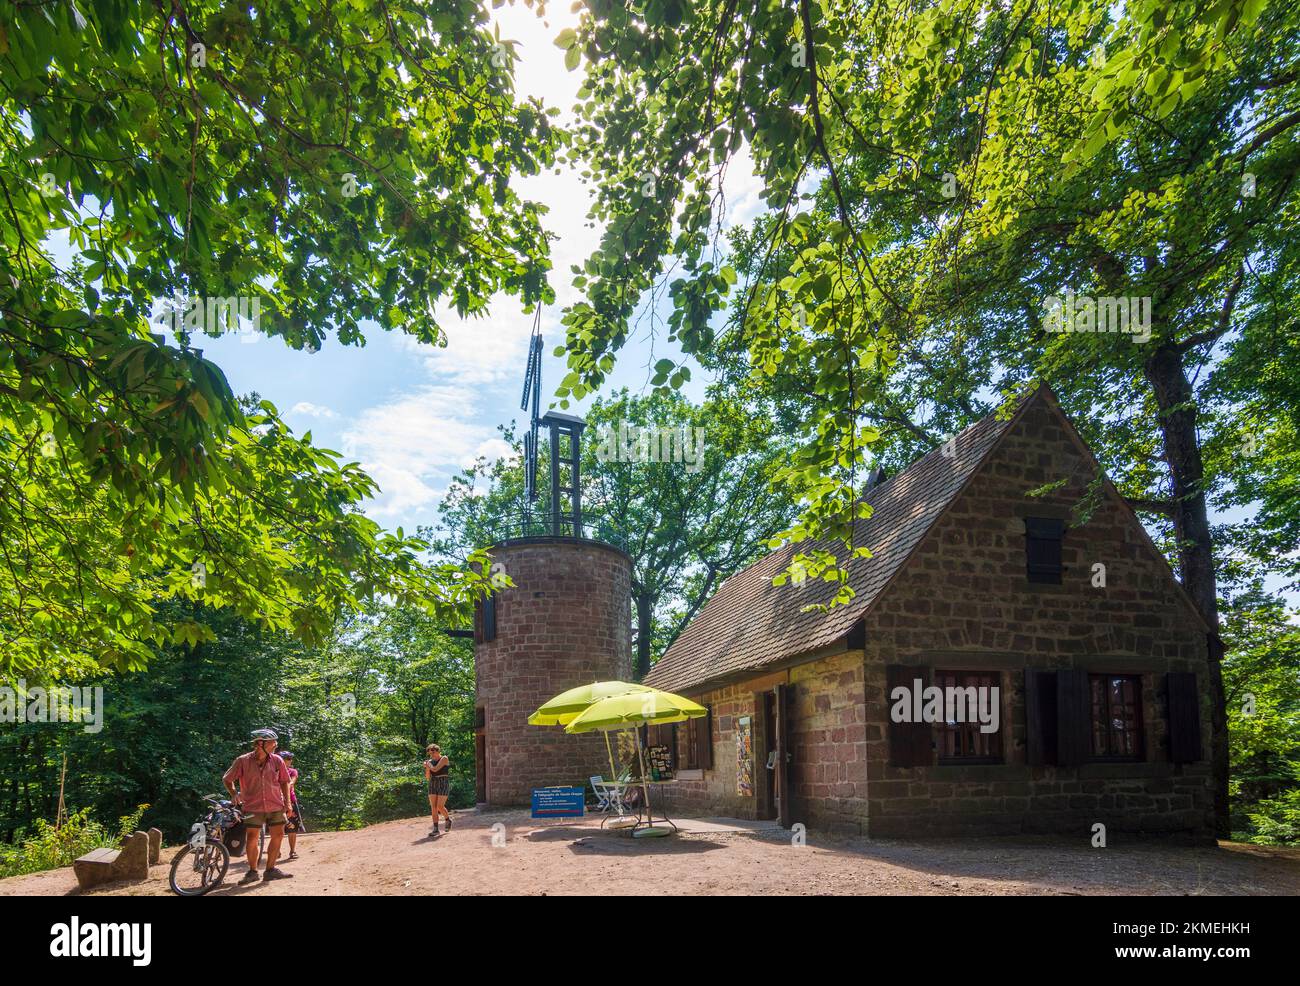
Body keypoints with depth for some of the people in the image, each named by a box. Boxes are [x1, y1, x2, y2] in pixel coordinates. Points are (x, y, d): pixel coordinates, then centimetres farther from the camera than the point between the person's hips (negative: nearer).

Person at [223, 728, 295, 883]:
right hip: (253, 807, -3)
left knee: (277, 836, 3)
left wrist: (287, 802, 5)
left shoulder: (277, 761, 0)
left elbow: (284, 782, 10)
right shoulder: (242, 761, -8)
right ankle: (252, 871, 17)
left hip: (276, 806, 3)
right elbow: (227, 779, 4)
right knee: (251, 838, -2)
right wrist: (234, 794, -9)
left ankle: (270, 870, 17)